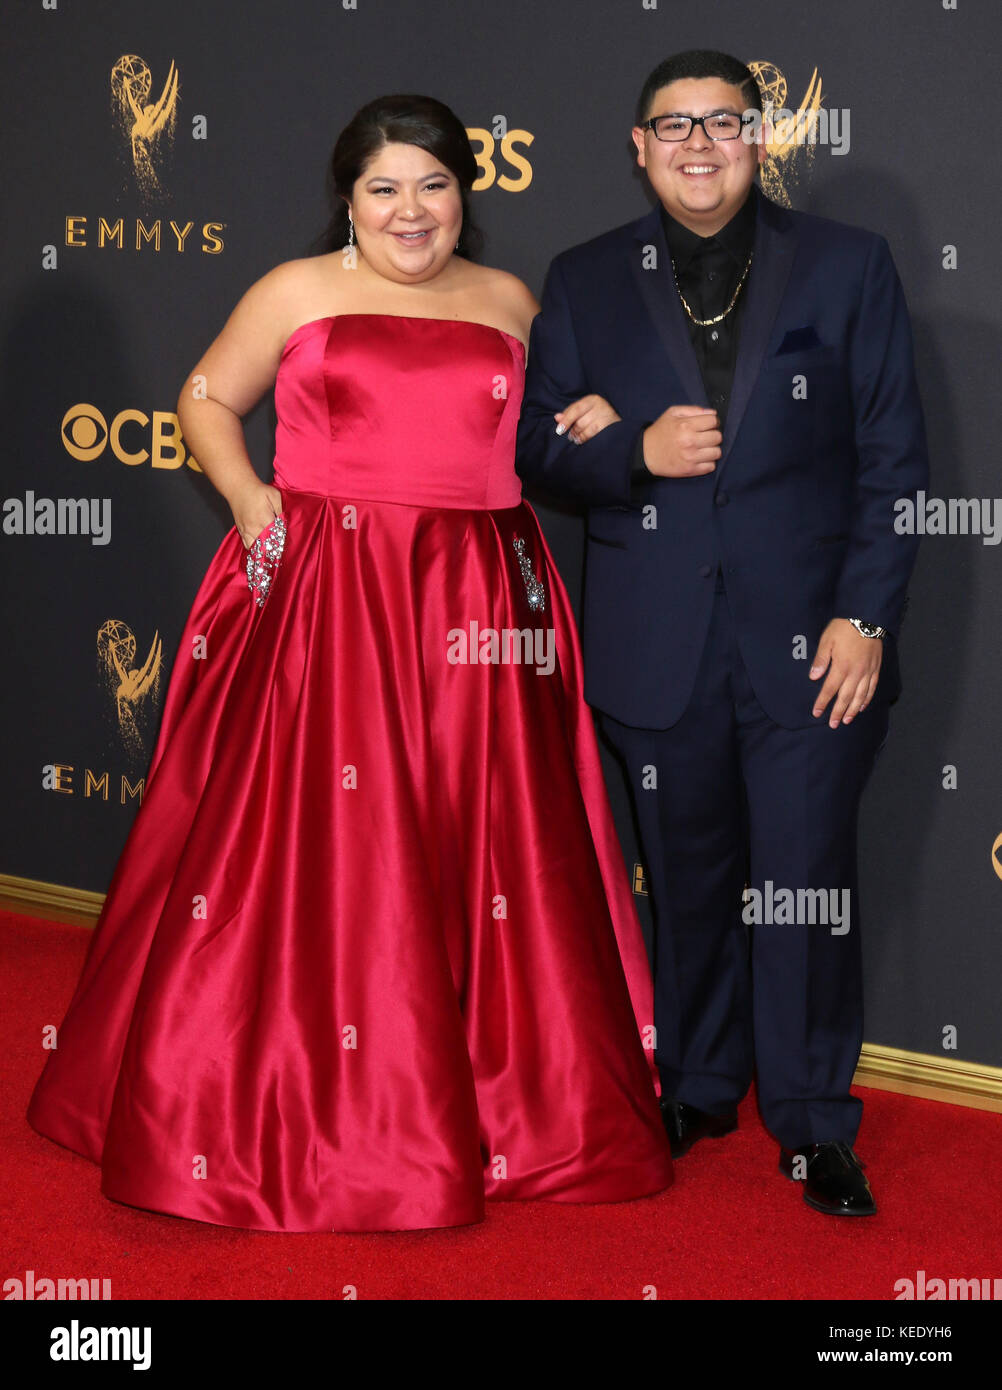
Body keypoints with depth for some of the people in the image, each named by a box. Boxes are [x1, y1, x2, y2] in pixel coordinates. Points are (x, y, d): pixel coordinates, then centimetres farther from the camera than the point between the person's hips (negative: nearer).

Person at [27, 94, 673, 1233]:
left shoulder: (509, 304, 14)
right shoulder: (298, 293, 6)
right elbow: (206, 399, 11)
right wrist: (248, 496, -3)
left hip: (477, 612, 3)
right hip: (324, 601, -2)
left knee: (486, 846, 4)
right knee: (317, 847, -3)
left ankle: (501, 1097, 18)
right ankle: (312, 1105, 11)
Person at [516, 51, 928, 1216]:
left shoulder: (847, 267, 3)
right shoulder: (584, 283, 9)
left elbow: (893, 459, 1)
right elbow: (538, 443, 7)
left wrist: (864, 616, -7)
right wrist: (636, 452, -13)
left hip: (809, 638, -2)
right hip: (656, 647, 2)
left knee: (806, 883, 1)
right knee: (687, 878, 13)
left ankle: (811, 1118, 18)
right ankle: (697, 1088, 31)